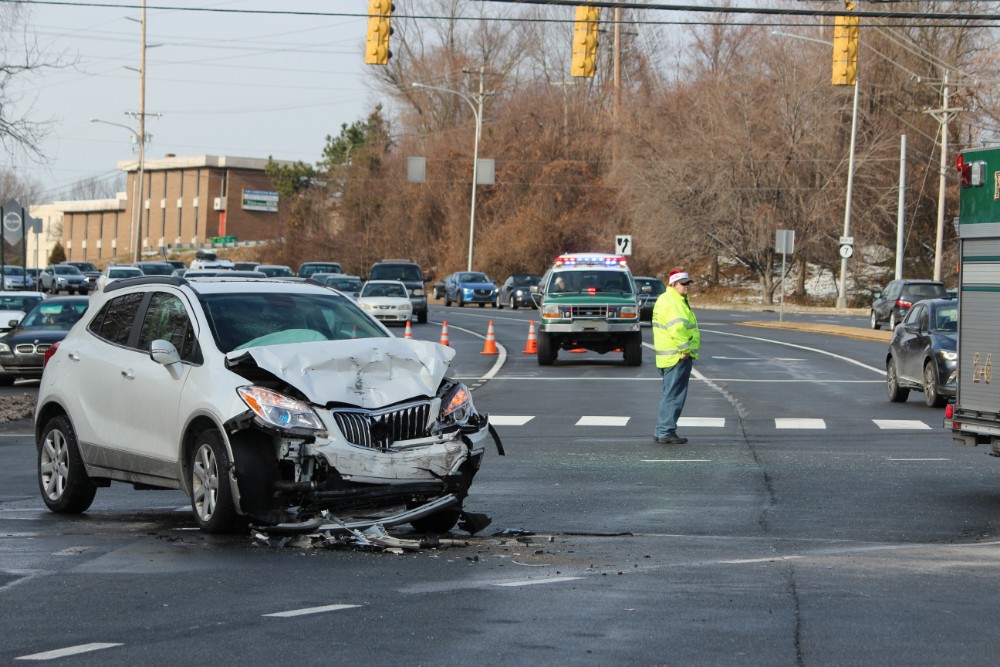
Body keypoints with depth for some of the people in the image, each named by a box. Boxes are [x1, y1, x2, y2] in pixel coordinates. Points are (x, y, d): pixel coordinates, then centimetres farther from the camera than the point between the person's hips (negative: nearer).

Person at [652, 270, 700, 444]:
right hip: (678, 357, -11)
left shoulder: (666, 299, 18)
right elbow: (677, 329, -30)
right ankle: (666, 433, -3)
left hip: (668, 356, 11)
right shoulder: (673, 303, -17)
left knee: (669, 394, 18)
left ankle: (661, 431, 25)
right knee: (674, 395, -6)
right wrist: (685, 349, -21)